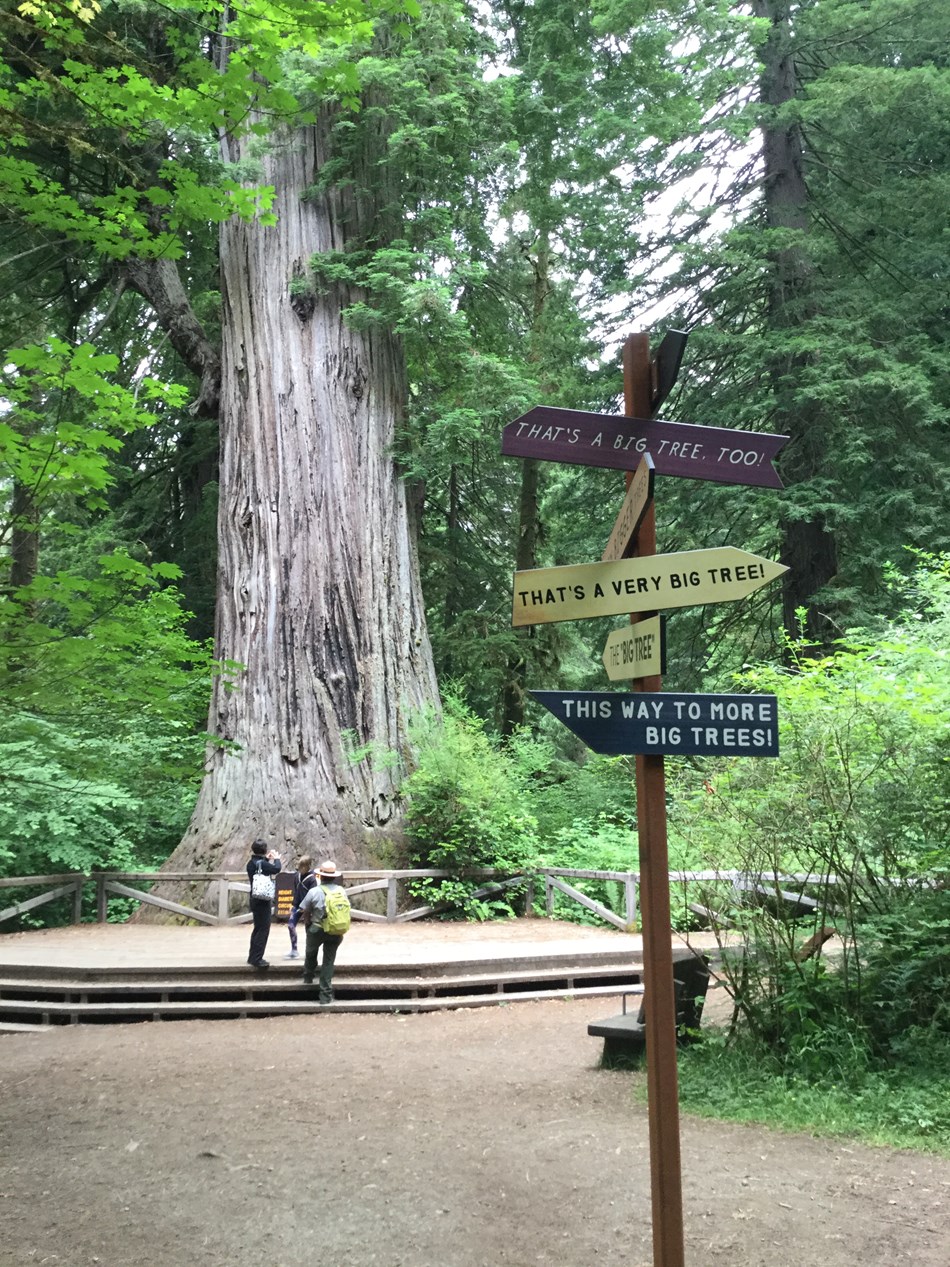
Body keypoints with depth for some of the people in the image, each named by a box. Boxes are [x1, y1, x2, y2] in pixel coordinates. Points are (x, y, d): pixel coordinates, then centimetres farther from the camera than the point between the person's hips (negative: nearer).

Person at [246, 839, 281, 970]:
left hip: (255, 899, 10)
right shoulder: (262, 863, -20)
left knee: (258, 928, 19)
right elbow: (276, 869, -24)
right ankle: (257, 959, -5)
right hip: (263, 900, -9)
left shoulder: (251, 863, 7)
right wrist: (276, 858, -7)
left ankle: (252, 956, 26)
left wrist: (267, 858, 17)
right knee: (263, 929, -5)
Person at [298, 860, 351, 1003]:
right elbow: (346, 910, 2)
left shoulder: (315, 891, -12)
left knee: (311, 953, 28)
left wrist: (308, 923, 16)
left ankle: (308, 977, 44)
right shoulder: (341, 890, -2)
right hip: (337, 932, 2)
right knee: (329, 961, 10)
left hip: (318, 931, -2)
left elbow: (305, 913, -5)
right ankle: (326, 994, 8)